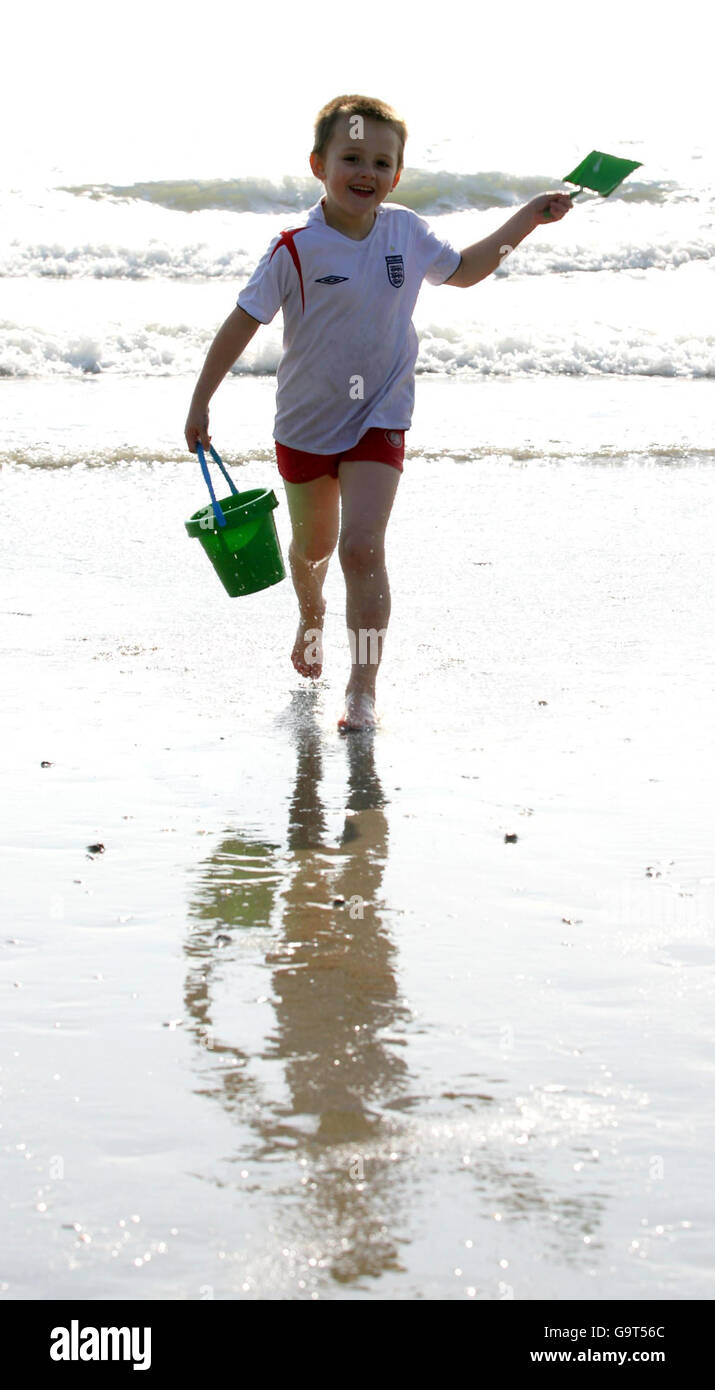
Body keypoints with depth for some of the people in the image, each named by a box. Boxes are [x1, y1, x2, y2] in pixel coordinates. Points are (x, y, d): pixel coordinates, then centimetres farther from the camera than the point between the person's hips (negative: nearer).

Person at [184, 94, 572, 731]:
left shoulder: (406, 233, -6)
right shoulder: (296, 249, -17)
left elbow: (462, 271, 14)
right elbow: (243, 321, -10)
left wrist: (529, 219, 11)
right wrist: (201, 401, -9)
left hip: (379, 419, 0)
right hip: (306, 422, 0)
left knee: (362, 548, -16)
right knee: (313, 546, 20)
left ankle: (363, 690, -10)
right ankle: (311, 618, 55)